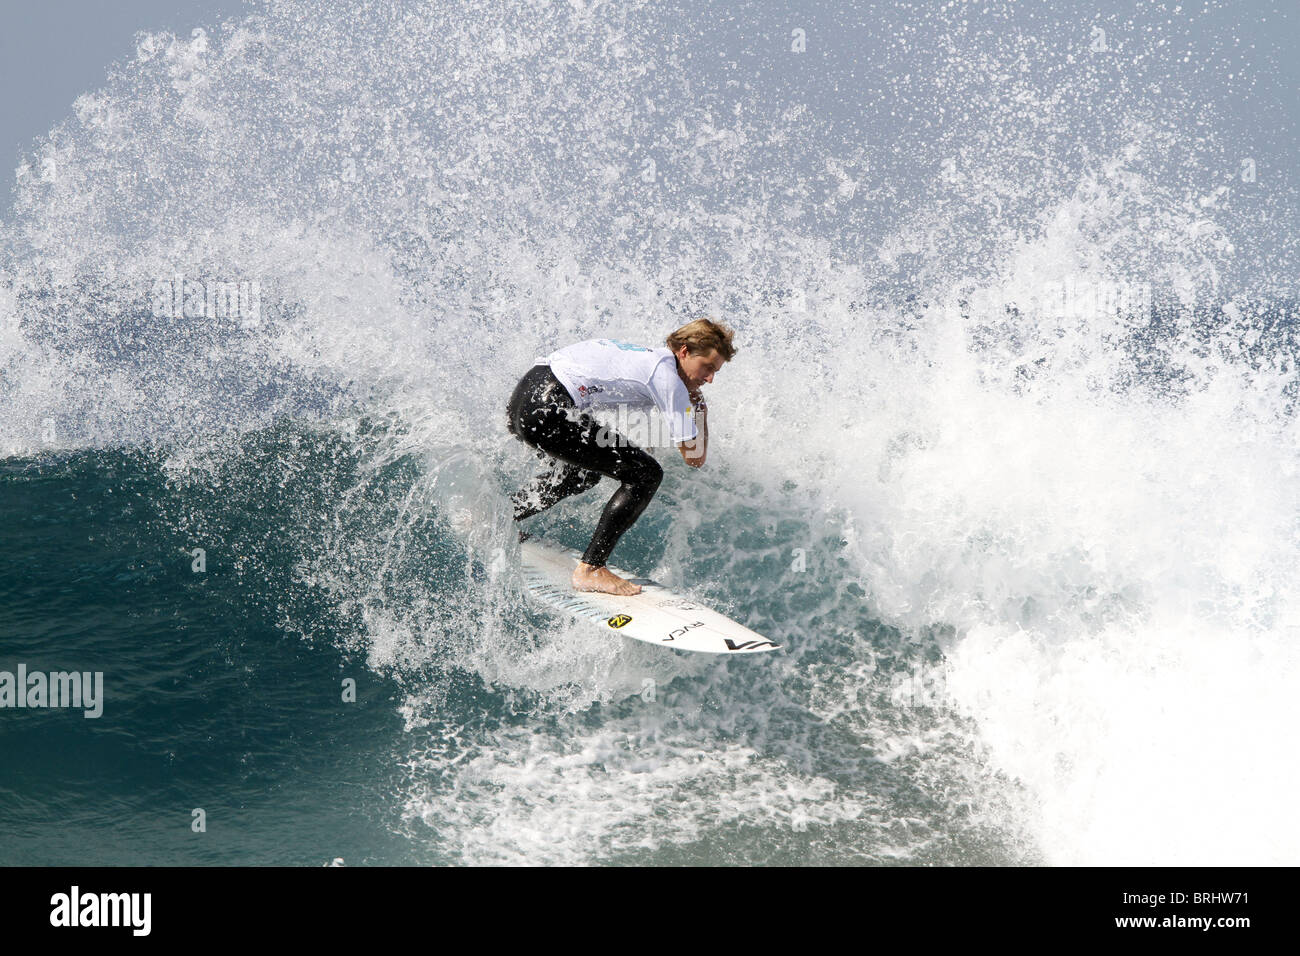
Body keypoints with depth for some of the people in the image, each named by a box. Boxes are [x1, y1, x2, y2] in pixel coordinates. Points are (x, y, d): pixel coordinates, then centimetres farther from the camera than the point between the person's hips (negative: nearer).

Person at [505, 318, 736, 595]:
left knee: (584, 473, 34)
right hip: (547, 411, -10)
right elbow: (695, 458, -3)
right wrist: (699, 406, 12)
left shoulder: (646, 356, 22)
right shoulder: (666, 377, -5)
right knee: (645, 474, -8)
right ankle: (590, 569, -9)